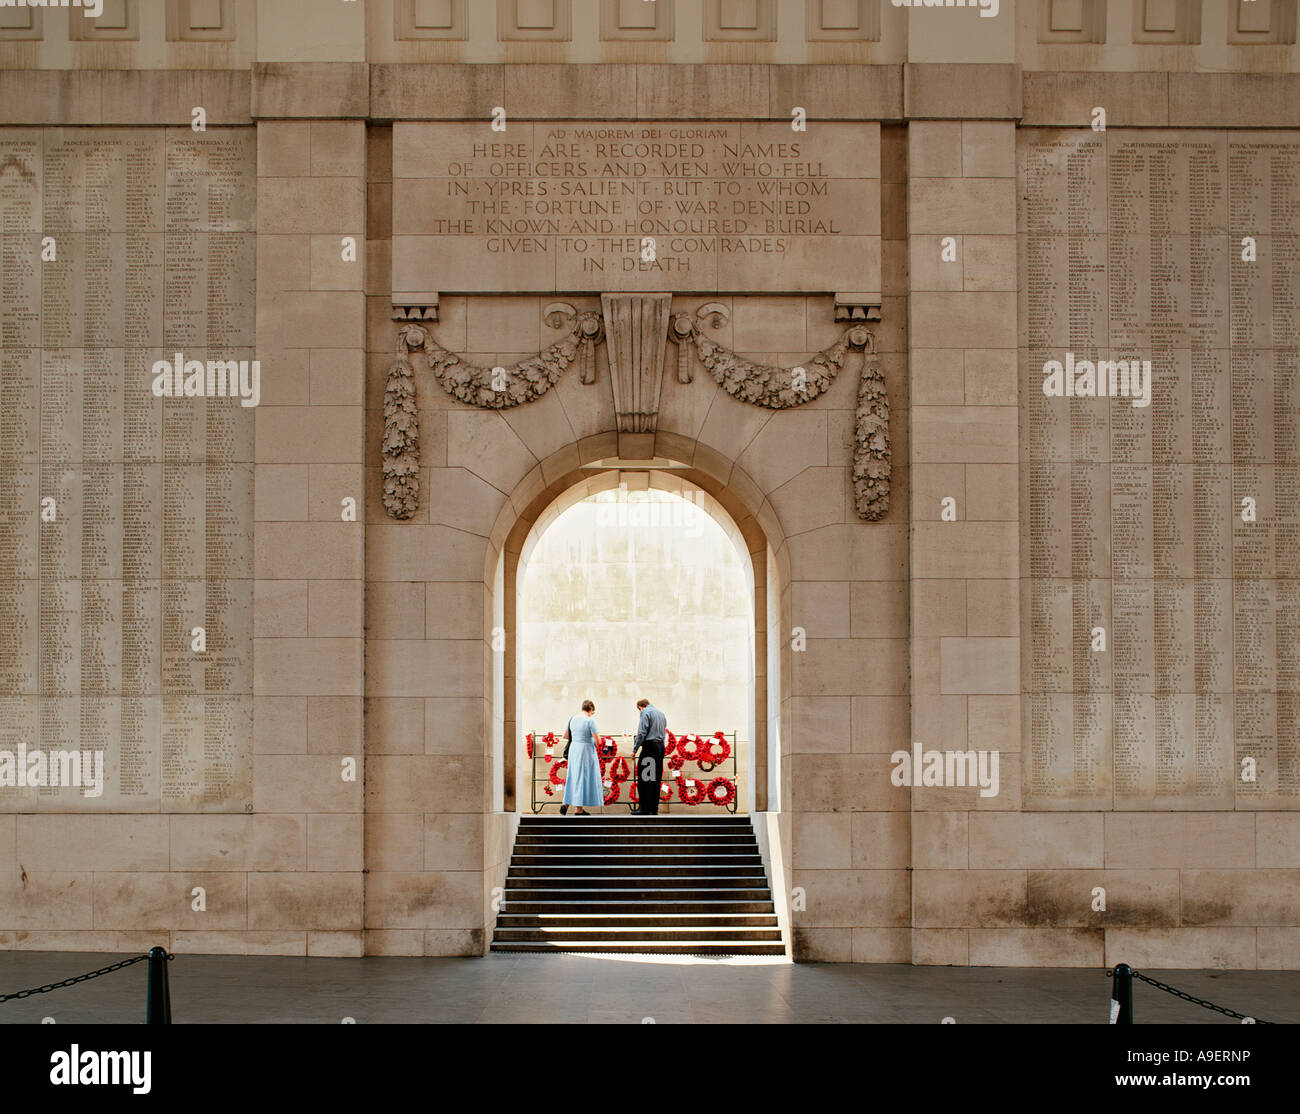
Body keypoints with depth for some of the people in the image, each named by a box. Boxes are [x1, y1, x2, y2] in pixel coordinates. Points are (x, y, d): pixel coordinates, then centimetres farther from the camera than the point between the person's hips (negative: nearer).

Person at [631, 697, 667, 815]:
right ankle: (654, 808, 9)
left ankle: (643, 807, -9)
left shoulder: (645, 712, -5)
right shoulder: (661, 713, 19)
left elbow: (642, 733, -13)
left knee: (643, 778, -5)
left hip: (649, 745, -8)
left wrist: (634, 750, -9)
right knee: (656, 778, 8)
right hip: (661, 746, 8)